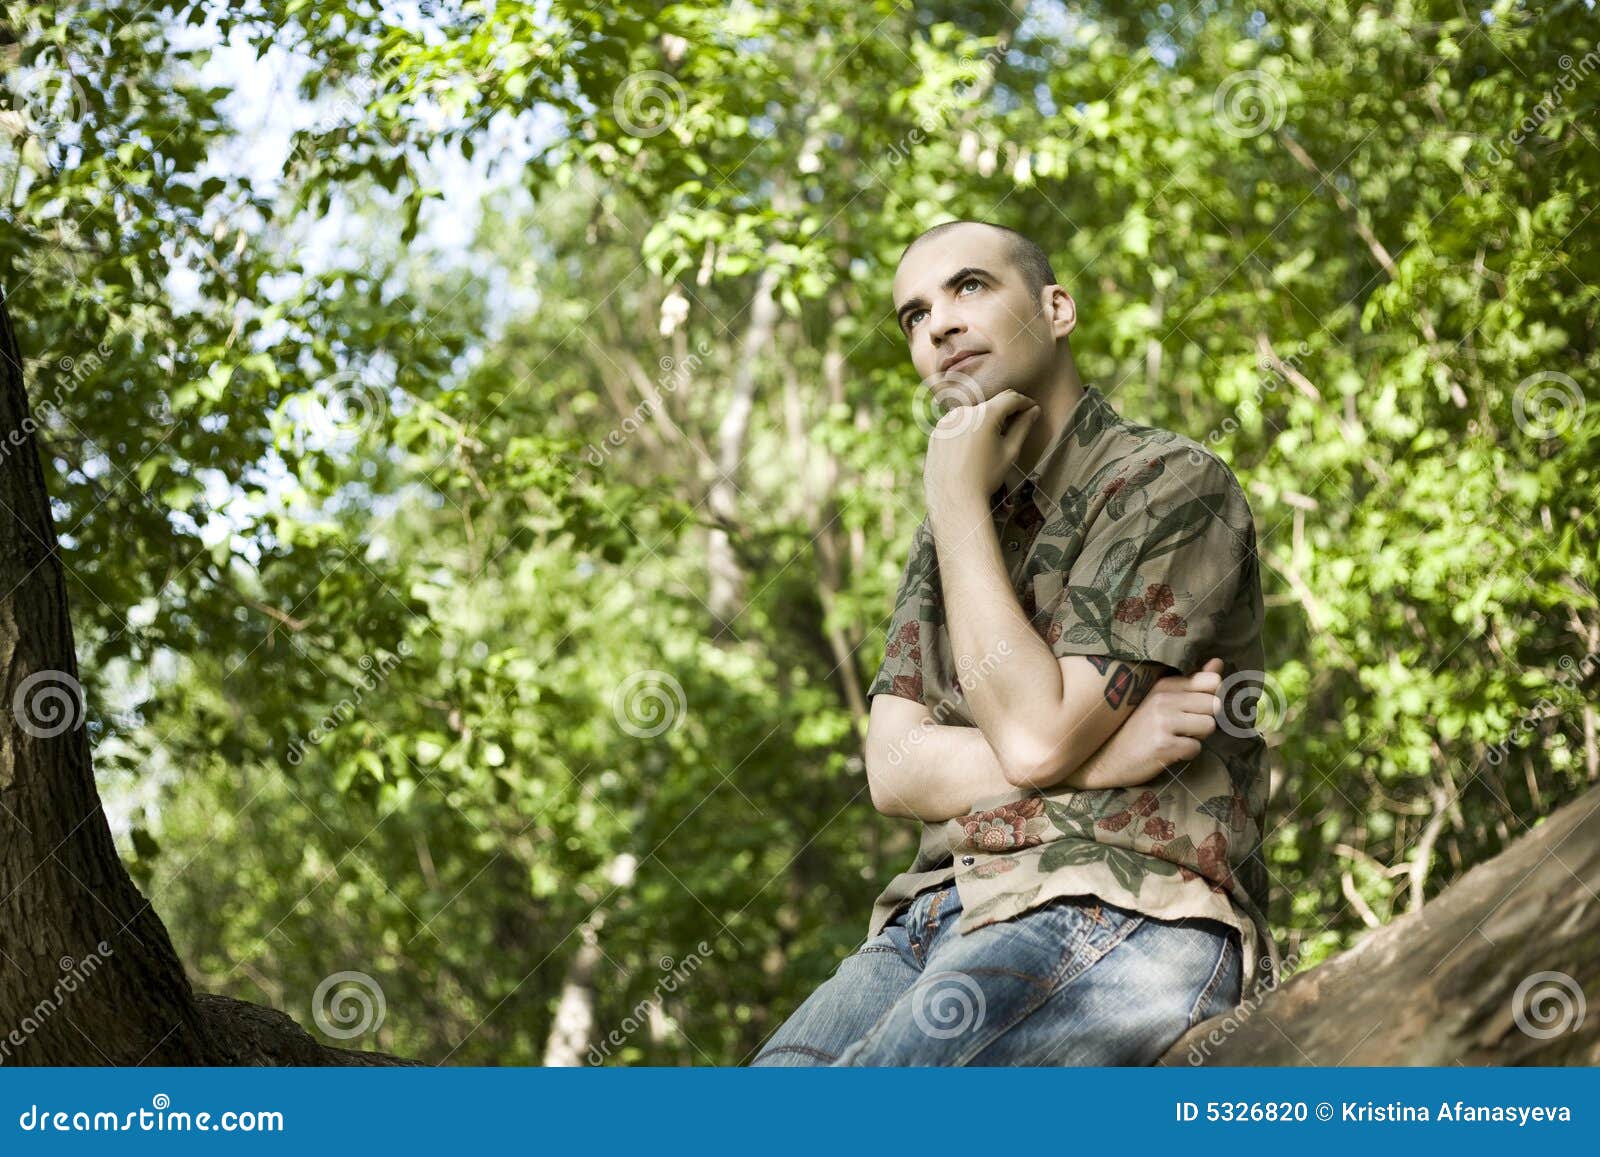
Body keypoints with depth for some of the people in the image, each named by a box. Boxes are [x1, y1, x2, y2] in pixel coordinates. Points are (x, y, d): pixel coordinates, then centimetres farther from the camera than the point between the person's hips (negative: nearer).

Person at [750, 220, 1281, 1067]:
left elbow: (1035, 736, -12)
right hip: (942, 914, 7)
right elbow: (894, 770, 8)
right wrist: (1102, 755, -8)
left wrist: (959, 500, -3)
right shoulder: (953, 533, 22)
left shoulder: (1169, 483, -1)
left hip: (1127, 917, -7)